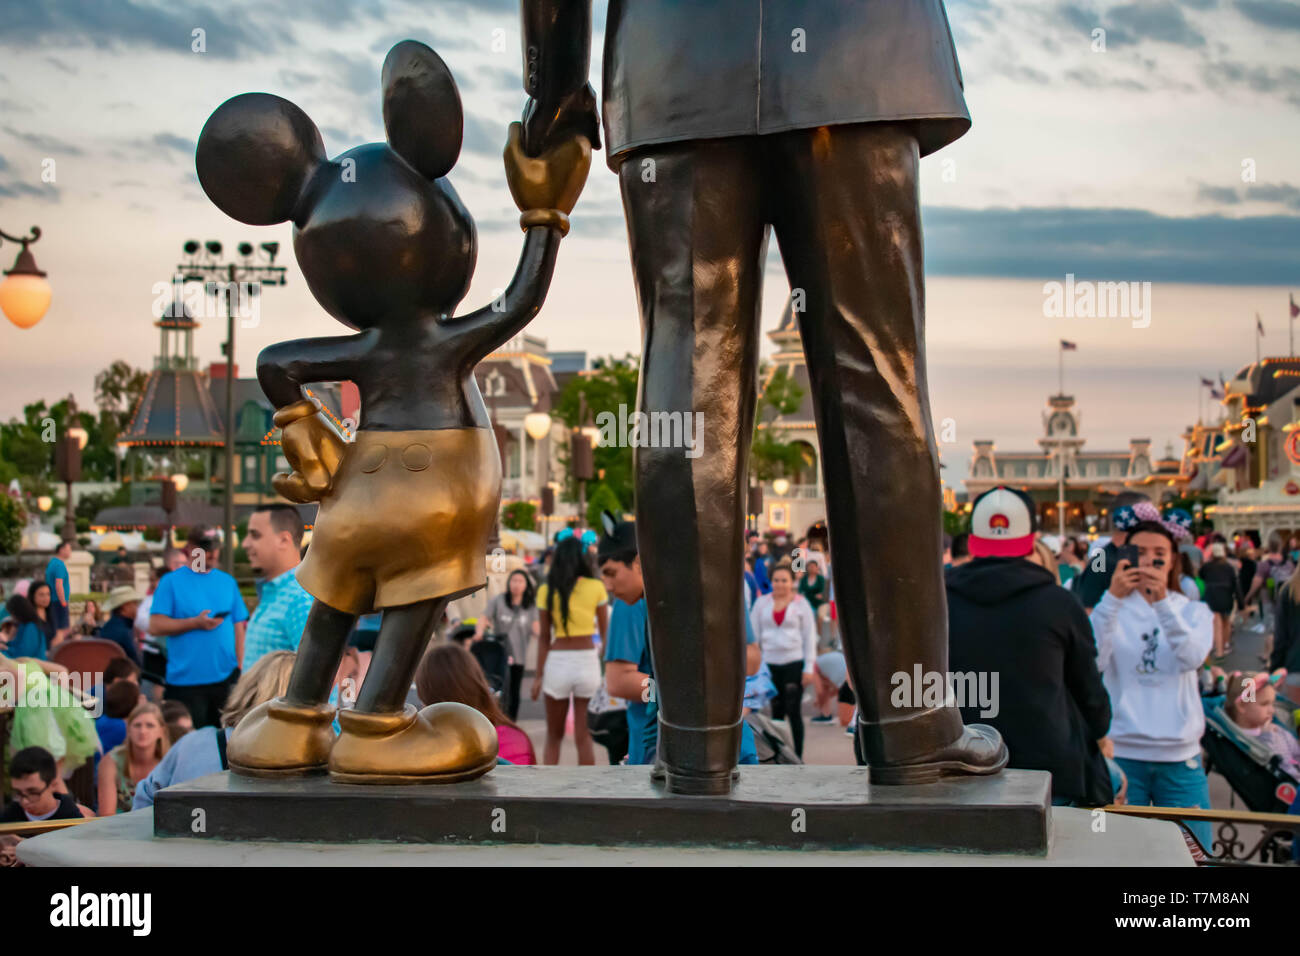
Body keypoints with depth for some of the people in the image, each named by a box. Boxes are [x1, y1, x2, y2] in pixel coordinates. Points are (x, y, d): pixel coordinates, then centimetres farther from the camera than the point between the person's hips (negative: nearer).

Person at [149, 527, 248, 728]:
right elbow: (155, 626, -7)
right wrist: (195, 623, -17)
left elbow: (239, 627, 12)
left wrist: (241, 668, 5)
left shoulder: (228, 582, 12)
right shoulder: (172, 582, 1)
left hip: (226, 677, 3)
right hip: (185, 680, -3)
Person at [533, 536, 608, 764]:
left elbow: (543, 637, -1)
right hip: (587, 660, 0)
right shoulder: (596, 588, -1)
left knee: (553, 736, 14)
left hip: (557, 662, 0)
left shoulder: (546, 591, -1)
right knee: (583, 737, 4)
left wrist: (539, 675, 1)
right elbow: (605, 632, 2)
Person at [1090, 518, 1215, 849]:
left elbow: (1193, 657, -13)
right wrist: (1113, 598, -24)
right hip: (1122, 752, -1)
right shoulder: (1114, 609, 3)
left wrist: (1162, 602, -25)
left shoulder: (1194, 611, 8)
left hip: (1180, 756, 1)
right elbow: (1093, 661, -16)